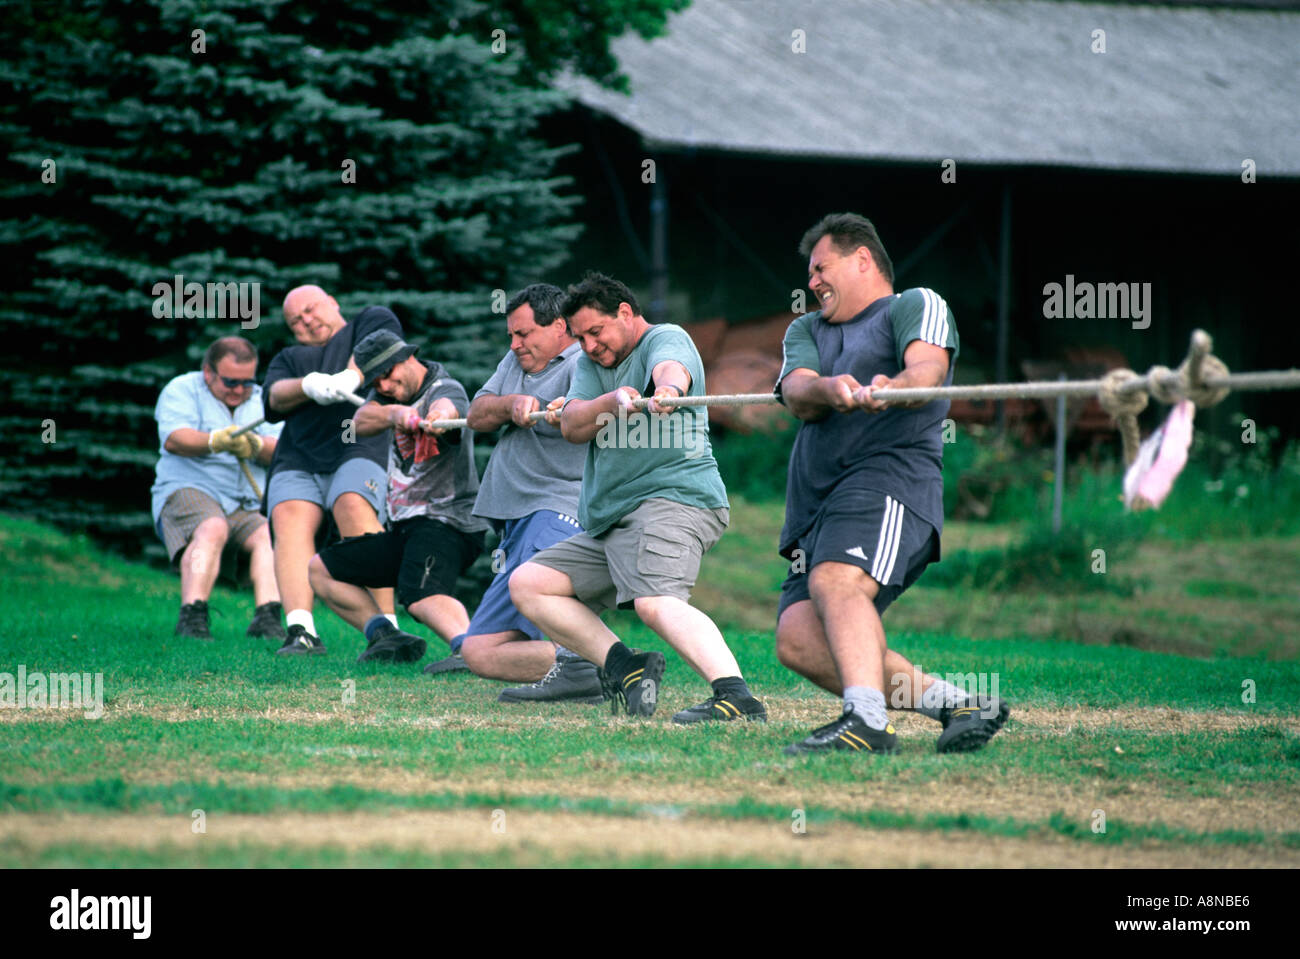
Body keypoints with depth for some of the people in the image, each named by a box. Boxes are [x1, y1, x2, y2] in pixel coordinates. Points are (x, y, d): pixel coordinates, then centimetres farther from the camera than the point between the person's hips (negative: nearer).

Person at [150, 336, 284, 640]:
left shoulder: (261, 400, 19)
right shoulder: (182, 390, 8)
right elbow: (174, 439, -11)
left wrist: (257, 446, -20)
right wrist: (216, 442, -31)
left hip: (246, 507, 4)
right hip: (188, 490, -4)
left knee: (269, 534, -27)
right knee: (212, 529, -35)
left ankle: (267, 618, -39)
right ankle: (192, 617, -43)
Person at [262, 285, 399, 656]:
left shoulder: (371, 319, 24)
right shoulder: (288, 359, 33)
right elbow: (276, 396, 10)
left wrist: (351, 376, -21)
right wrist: (308, 386, -12)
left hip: (362, 445, -4)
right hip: (299, 459, 4)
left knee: (353, 507, -31)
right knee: (290, 518, -23)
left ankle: (386, 625, -34)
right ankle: (300, 631, -35)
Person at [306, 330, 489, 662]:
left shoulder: (446, 389, -11)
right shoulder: (389, 394, 12)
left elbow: (447, 406, -37)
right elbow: (362, 422, -7)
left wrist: (439, 417, -62)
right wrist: (394, 414, -30)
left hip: (446, 521, -10)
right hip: (404, 528, 10)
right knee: (321, 570, 15)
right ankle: (385, 635, 4)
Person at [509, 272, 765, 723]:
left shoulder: (667, 338, 0)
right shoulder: (590, 363, 21)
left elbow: (671, 368, -26)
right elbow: (572, 426, 3)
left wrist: (668, 387, -52)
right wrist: (611, 402, -19)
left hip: (673, 498, -10)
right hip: (608, 523, 10)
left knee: (656, 601, -33)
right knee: (527, 583, 6)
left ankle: (735, 695, -51)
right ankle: (624, 667, -4)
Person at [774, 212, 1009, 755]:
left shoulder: (917, 305, 12)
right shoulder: (806, 330, 30)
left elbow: (928, 369, -10)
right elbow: (798, 396, 8)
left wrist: (890, 387, -34)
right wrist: (828, 389, -17)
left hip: (889, 472, -7)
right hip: (818, 502, 7)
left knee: (834, 581, -33)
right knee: (797, 639, -13)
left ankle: (867, 721, -51)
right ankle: (957, 704, -13)